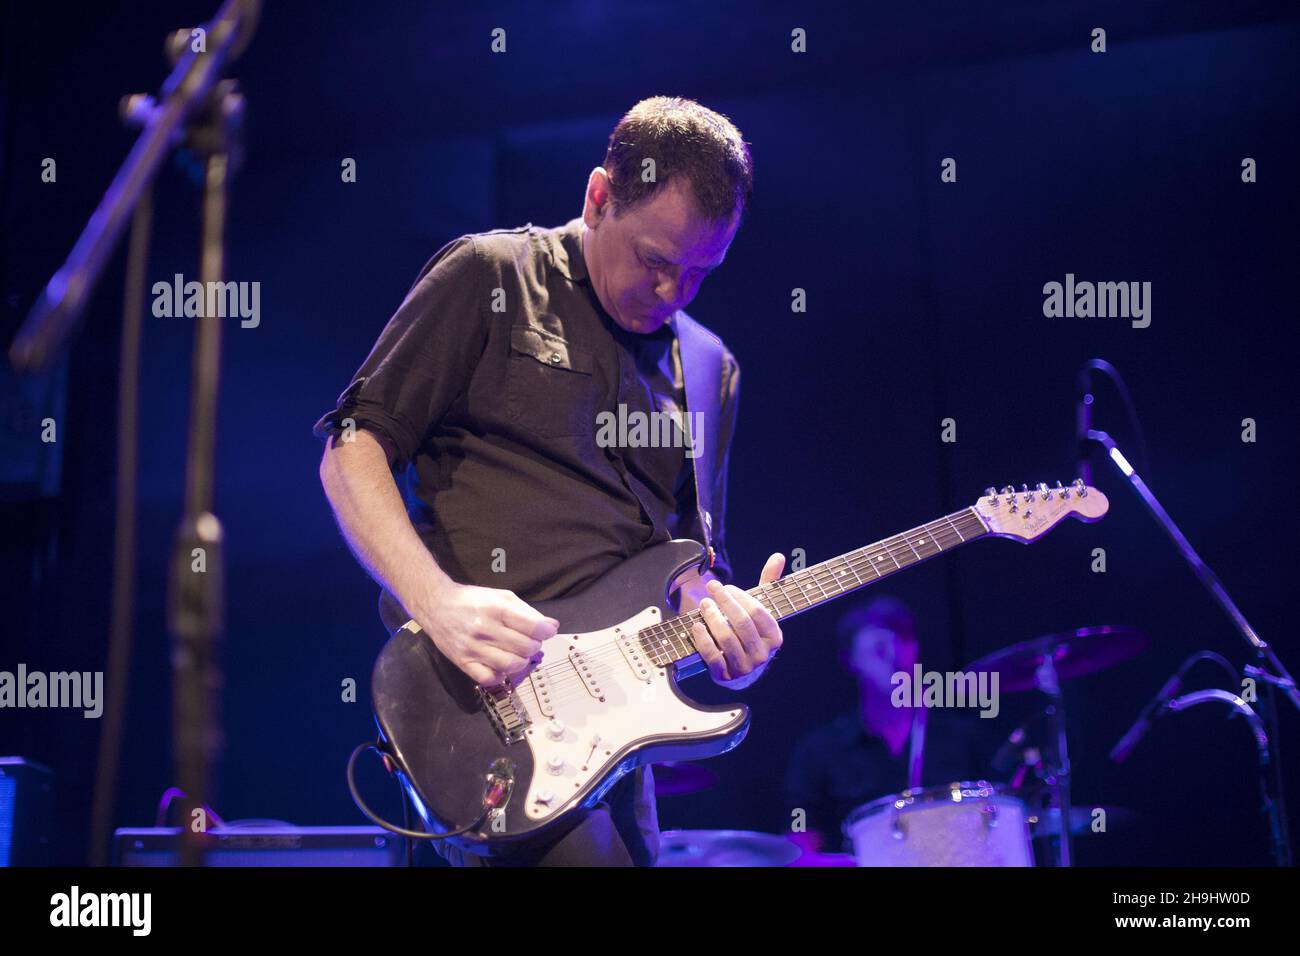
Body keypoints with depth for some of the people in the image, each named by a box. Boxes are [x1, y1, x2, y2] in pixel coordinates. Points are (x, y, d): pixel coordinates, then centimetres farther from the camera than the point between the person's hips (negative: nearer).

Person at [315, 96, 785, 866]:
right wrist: (437, 600, -17)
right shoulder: (490, 277, 2)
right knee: (577, 848, -24)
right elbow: (352, 448, -3)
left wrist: (719, 613, -5)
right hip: (481, 695, -6)